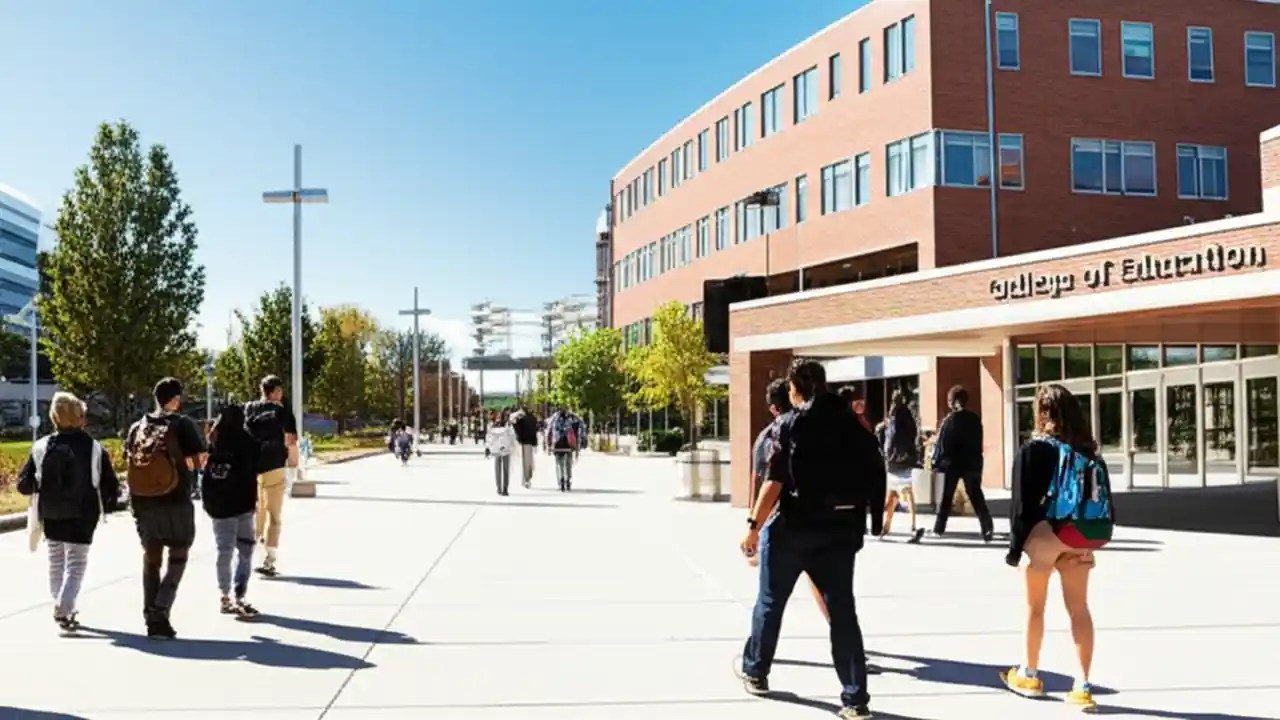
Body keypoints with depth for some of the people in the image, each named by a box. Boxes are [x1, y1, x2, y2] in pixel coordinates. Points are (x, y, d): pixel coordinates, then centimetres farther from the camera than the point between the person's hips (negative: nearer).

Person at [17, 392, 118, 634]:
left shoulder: (41, 447, -4)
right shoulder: (94, 448, -10)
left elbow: (24, 484, -3)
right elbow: (110, 486, -10)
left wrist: (42, 488, 17)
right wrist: (107, 505, 8)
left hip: (50, 514, 3)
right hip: (82, 514, -3)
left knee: (56, 560, 21)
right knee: (76, 562, 4)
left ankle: (61, 606, 32)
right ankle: (64, 609, -11)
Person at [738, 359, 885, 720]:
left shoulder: (790, 424, -7)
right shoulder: (852, 424, 4)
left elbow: (775, 481, -14)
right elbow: (874, 477, 2)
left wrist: (754, 525, -10)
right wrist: (871, 522, 12)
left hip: (792, 527, -3)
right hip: (839, 530, 3)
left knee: (770, 603, 15)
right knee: (843, 611, 6)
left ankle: (755, 673, 31)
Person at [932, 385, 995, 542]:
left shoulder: (950, 419, -11)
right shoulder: (975, 418, 4)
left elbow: (943, 443, -13)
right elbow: (979, 442, 10)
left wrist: (937, 461, -6)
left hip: (953, 463, -3)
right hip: (972, 463, 3)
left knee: (946, 496, 9)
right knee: (976, 495, 6)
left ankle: (939, 528, 15)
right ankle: (987, 528, -9)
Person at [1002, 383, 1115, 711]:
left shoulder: (1034, 449, -8)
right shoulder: (1089, 451, 7)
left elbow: (1022, 504, -10)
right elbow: (1105, 501, 7)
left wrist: (1015, 548, -3)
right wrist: (1088, 543, 11)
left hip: (1045, 536, -4)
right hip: (1079, 540, 4)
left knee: (1035, 607, 11)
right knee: (1079, 609, 8)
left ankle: (1029, 675, 26)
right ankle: (1082, 686, 7)